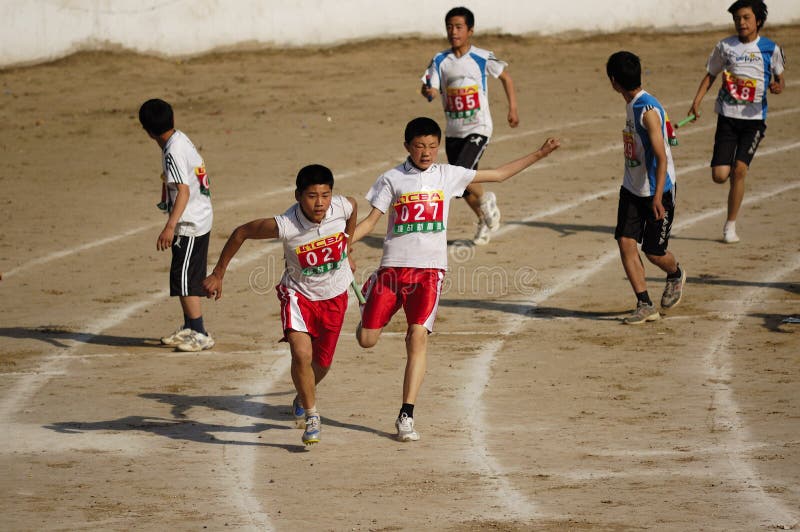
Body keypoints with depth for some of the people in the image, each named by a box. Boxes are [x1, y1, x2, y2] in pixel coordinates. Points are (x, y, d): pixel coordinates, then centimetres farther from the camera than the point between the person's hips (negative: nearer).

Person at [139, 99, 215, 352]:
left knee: (183, 279, -7)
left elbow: (184, 190, -29)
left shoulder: (173, 153, -21)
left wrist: (170, 226, -36)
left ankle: (200, 334, -5)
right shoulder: (181, 139, 6)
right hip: (201, 219, 10)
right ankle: (189, 329, 29)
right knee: (190, 278, 19)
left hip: (189, 224, -10)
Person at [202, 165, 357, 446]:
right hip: (298, 293, -3)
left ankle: (302, 399, 49)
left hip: (334, 296, 3)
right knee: (301, 354, -24)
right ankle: (311, 414, 0)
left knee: (322, 363, 15)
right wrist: (218, 274, -9)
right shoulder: (285, 226, -32)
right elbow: (241, 232, -16)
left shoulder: (342, 208, -24)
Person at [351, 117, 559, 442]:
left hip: (429, 269, 0)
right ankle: (372, 296, 37)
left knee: (418, 337, -16)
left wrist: (538, 155, 11)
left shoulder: (448, 175, 8)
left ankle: (406, 417, -13)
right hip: (393, 266, 0)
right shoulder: (392, 179, 3)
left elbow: (498, 174, 15)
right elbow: (371, 220, 4)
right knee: (367, 340, -2)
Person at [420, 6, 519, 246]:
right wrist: (428, 91, -32)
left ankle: (486, 200, 8)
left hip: (478, 129, -4)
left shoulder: (482, 59, -7)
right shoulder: (440, 61, 0)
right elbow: (429, 88, -8)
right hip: (453, 131, 4)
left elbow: (505, 77, 8)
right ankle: (484, 220, 37)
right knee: (464, 186, 12)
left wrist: (512, 109, 6)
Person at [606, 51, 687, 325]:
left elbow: (661, 157, -25)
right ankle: (645, 305, 0)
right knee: (625, 242, -4)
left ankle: (675, 275, 36)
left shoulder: (648, 110, -22)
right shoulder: (631, 104, 6)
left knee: (654, 251, 2)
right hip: (632, 189, 8)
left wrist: (658, 196, -30)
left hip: (657, 190, -8)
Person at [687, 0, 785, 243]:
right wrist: (697, 102, -1)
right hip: (728, 116, 1)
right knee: (720, 175, -8)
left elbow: (780, 77, 14)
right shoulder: (725, 47, 3)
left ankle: (730, 225, 0)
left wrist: (778, 86, -11)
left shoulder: (771, 49, 1)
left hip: (754, 118, -1)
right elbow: (711, 75, 12)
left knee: (739, 170, -13)